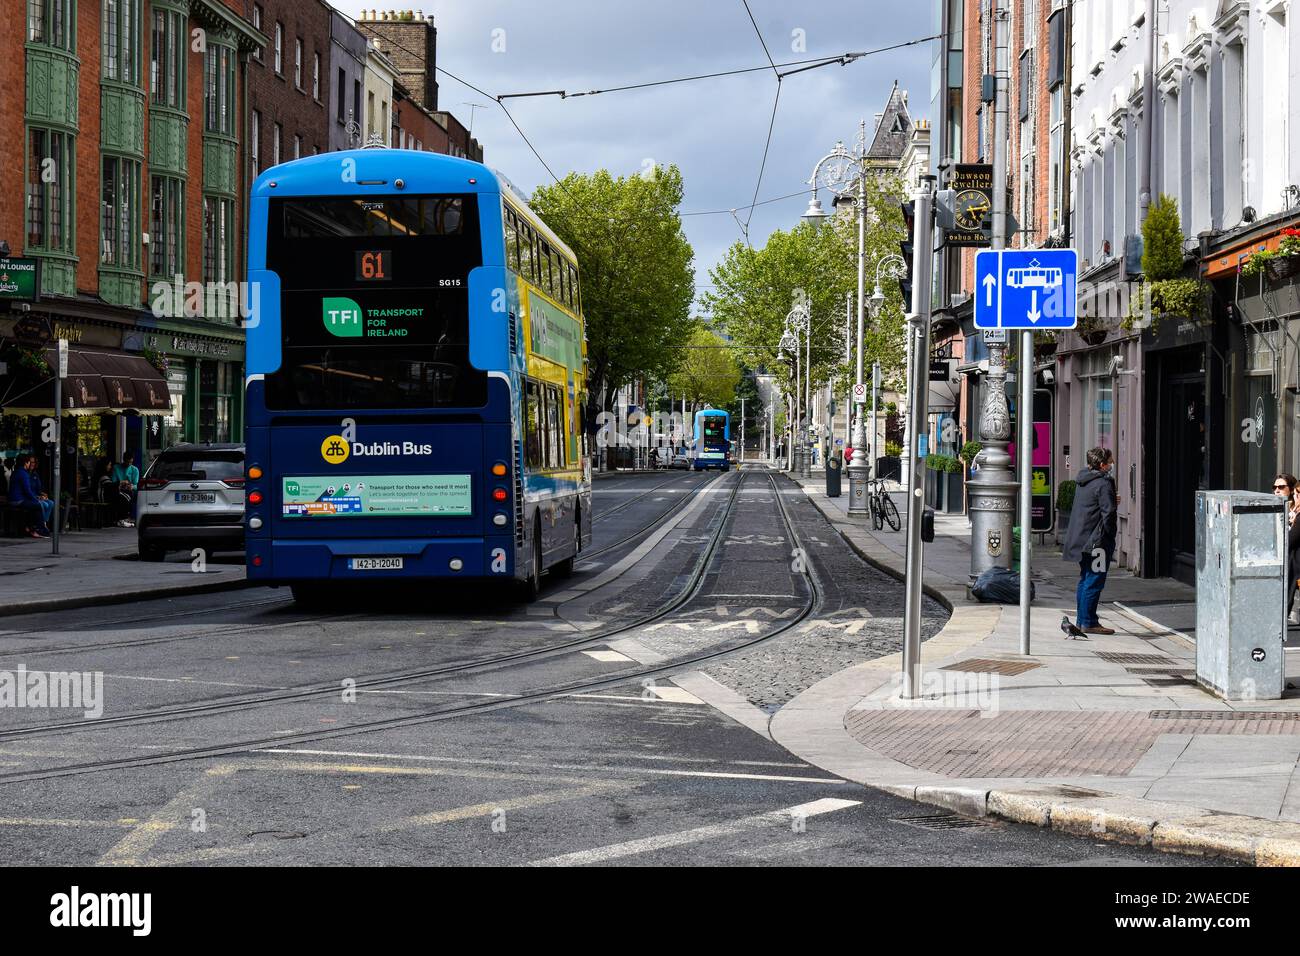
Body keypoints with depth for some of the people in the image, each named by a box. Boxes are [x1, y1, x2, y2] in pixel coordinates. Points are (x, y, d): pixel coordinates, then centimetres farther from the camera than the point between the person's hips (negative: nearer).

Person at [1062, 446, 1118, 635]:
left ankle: (1081, 620, 20)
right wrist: (1109, 537, -11)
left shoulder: (1082, 480, 13)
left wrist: (1111, 501, 20)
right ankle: (1089, 622, -5)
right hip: (1097, 540, -9)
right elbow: (1108, 513, -19)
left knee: (1085, 579, 16)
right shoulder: (1103, 483, -15)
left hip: (1082, 539, 9)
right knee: (1094, 581, -5)